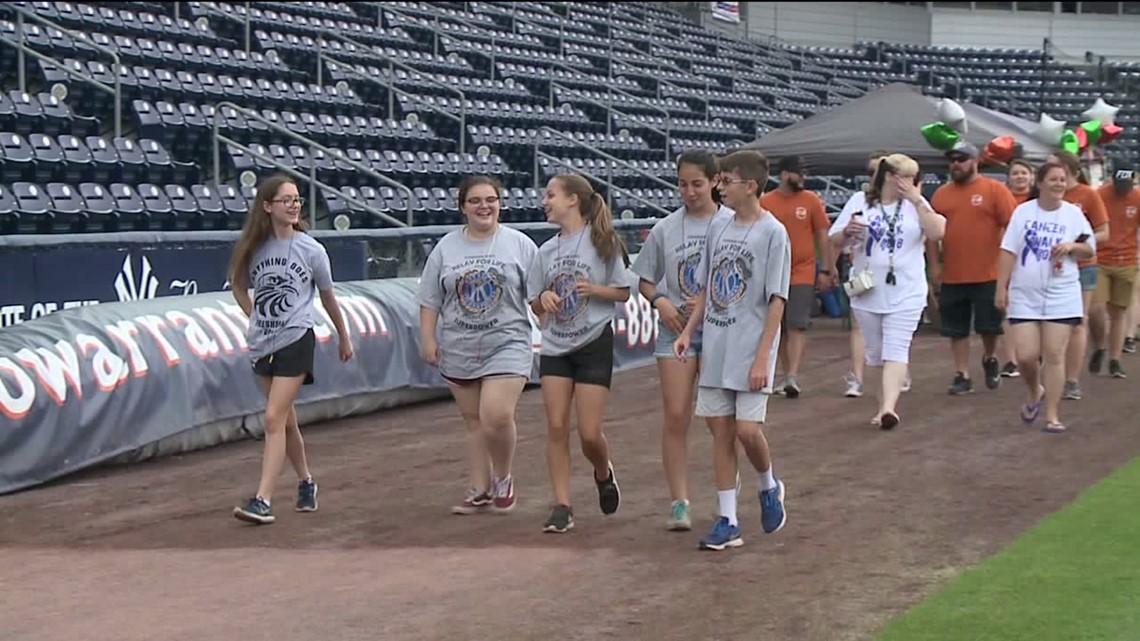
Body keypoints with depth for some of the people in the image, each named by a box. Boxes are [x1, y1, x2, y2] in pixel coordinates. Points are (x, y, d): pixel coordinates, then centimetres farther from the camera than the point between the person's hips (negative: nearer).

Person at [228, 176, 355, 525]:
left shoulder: (311, 250, -4)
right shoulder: (254, 247, 2)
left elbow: (328, 297, 9)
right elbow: (239, 287, 20)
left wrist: (343, 337, 17)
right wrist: (257, 318, 10)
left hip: (296, 341, -4)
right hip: (262, 344, 4)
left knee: (274, 419, -14)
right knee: (286, 420, 15)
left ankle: (263, 501, -17)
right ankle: (306, 482, 34)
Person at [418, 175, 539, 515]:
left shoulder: (520, 245, 2)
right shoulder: (446, 248, 7)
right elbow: (430, 300, 10)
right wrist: (428, 339, 3)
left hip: (506, 345, -3)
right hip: (459, 350, 3)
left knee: (496, 416, -16)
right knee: (474, 421, 9)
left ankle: (503, 479, 8)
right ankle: (480, 490, 19)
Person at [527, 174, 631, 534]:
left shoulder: (602, 243, -4)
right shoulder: (546, 251, 8)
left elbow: (624, 293, 0)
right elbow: (535, 306, 12)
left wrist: (595, 290, -18)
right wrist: (544, 298, -10)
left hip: (594, 345, -4)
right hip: (555, 346, 4)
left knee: (589, 433, -4)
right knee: (556, 427, -3)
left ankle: (604, 473, 29)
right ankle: (562, 507, 2)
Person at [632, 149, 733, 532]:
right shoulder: (665, 229, 6)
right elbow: (644, 281, 13)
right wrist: (660, 301, -7)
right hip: (676, 330, 2)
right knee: (676, 417, -3)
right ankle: (680, 503, 0)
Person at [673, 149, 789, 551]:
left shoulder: (773, 232, -9)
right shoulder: (718, 228, 10)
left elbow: (777, 300, -11)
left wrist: (762, 357, -16)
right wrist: (688, 332, 8)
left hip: (751, 351, -6)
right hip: (715, 347, 6)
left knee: (747, 428, -10)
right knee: (720, 430, 4)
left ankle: (769, 487, 22)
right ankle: (728, 522, 9)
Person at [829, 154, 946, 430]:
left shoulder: (916, 204, 5)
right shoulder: (860, 203, 4)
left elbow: (936, 233, -10)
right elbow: (834, 240, 5)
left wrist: (917, 200, -12)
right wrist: (847, 231, -17)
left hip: (905, 294, -2)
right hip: (868, 293, 2)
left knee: (896, 351, -13)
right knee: (876, 353, 11)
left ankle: (888, 407, -24)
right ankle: (886, 400, 27)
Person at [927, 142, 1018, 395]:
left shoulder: (995, 189, -4)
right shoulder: (941, 194, 8)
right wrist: (934, 265, 5)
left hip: (988, 275, -3)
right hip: (952, 276, 3)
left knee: (989, 325, 5)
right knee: (956, 329, 6)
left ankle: (990, 359, 33)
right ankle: (962, 375, 14)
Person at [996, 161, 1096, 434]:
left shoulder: (1073, 213, 3)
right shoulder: (1023, 211, 0)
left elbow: (1090, 248, 11)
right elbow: (1008, 252, 1)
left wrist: (1072, 246, -11)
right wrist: (1001, 288, -4)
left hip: (1062, 296, 0)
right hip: (1024, 295, 0)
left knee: (1054, 355, -4)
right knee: (1026, 356, -5)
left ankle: (1052, 414, 3)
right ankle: (1034, 393, 27)